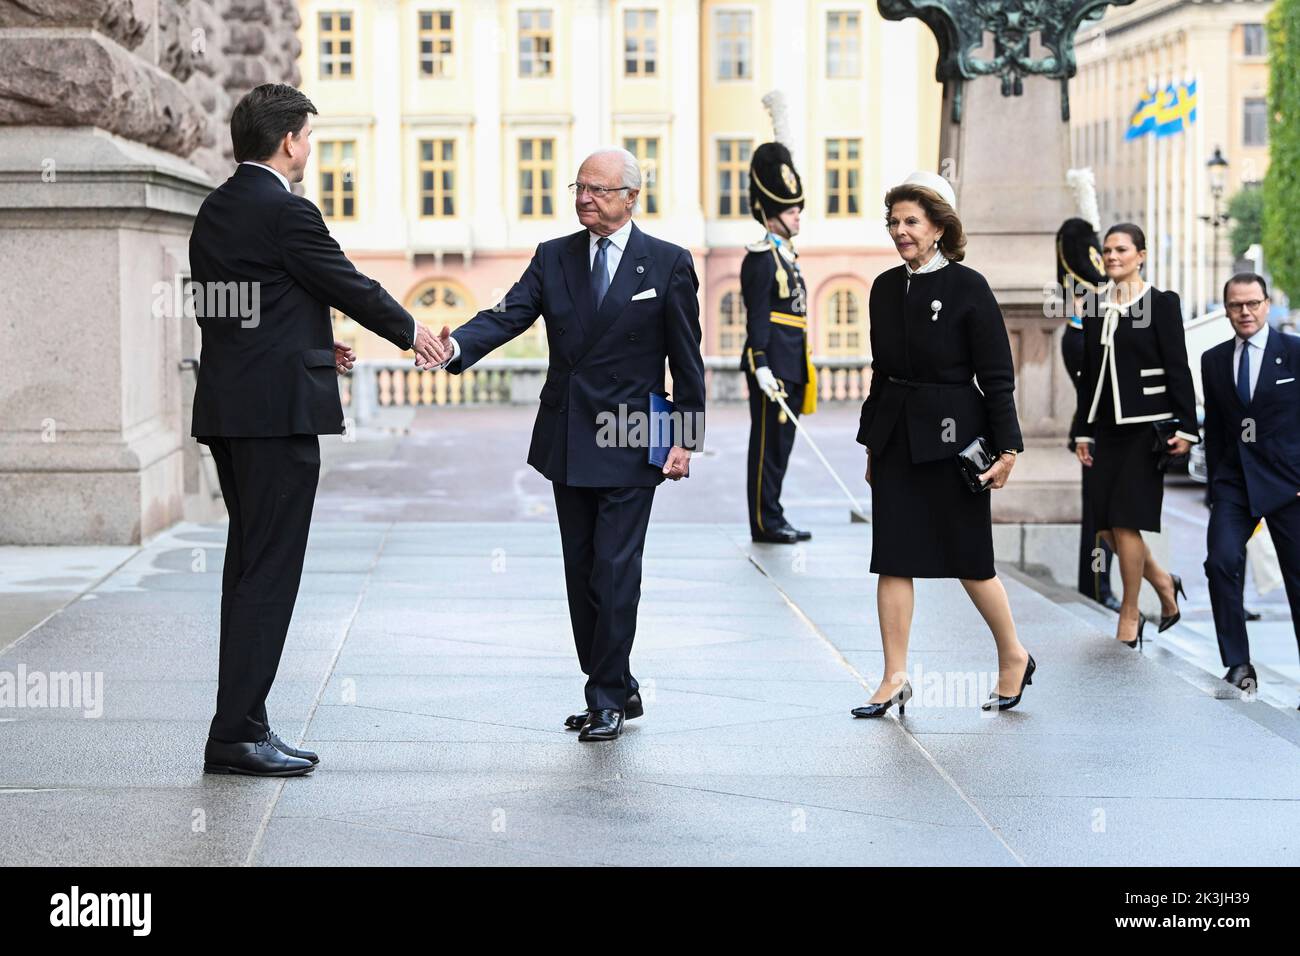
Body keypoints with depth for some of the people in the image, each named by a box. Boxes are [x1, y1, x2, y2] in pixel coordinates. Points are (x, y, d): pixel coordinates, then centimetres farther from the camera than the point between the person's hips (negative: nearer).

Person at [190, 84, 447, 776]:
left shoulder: (215, 210, 13)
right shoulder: (286, 212, -14)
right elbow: (349, 285, -5)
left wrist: (311, 347, 25)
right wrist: (411, 333, 11)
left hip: (226, 408, 9)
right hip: (279, 410, -9)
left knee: (250, 566, 13)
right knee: (269, 571, -6)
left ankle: (242, 726, 17)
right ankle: (238, 733, -5)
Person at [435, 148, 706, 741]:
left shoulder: (668, 264, -2)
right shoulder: (553, 258, 7)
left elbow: (686, 359, -1)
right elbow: (508, 315, -6)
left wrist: (686, 439, -6)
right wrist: (458, 346, -27)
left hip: (630, 446, -5)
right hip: (568, 444, 5)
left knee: (615, 571, -8)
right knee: (581, 575, 10)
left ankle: (608, 701, 1)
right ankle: (619, 691, 21)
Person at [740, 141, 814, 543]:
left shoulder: (787, 257, 18)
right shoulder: (761, 257, -10)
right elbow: (757, 314, -17)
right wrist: (762, 365, -23)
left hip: (791, 366, 10)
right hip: (773, 365, -10)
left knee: (780, 445, 11)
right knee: (768, 445, -5)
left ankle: (773, 521, 16)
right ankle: (766, 523, -1)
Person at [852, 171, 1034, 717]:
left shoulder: (967, 288, -8)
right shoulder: (886, 288, 8)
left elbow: (996, 377, -8)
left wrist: (1007, 448, -11)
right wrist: (872, 442, 16)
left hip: (952, 436, -5)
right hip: (896, 438, 5)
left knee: (970, 558, 4)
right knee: (893, 560, 2)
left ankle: (1014, 657, 24)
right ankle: (895, 680, 7)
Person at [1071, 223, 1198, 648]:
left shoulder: (1161, 304, -4)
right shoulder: (1096, 309, 11)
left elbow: (1178, 369, -6)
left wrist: (1184, 427, -11)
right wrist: (1083, 431, 12)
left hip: (1146, 425, -6)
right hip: (1107, 429, 6)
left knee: (1125, 521, -7)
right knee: (1106, 524, 3)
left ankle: (1129, 616, 6)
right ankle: (1163, 582, 27)